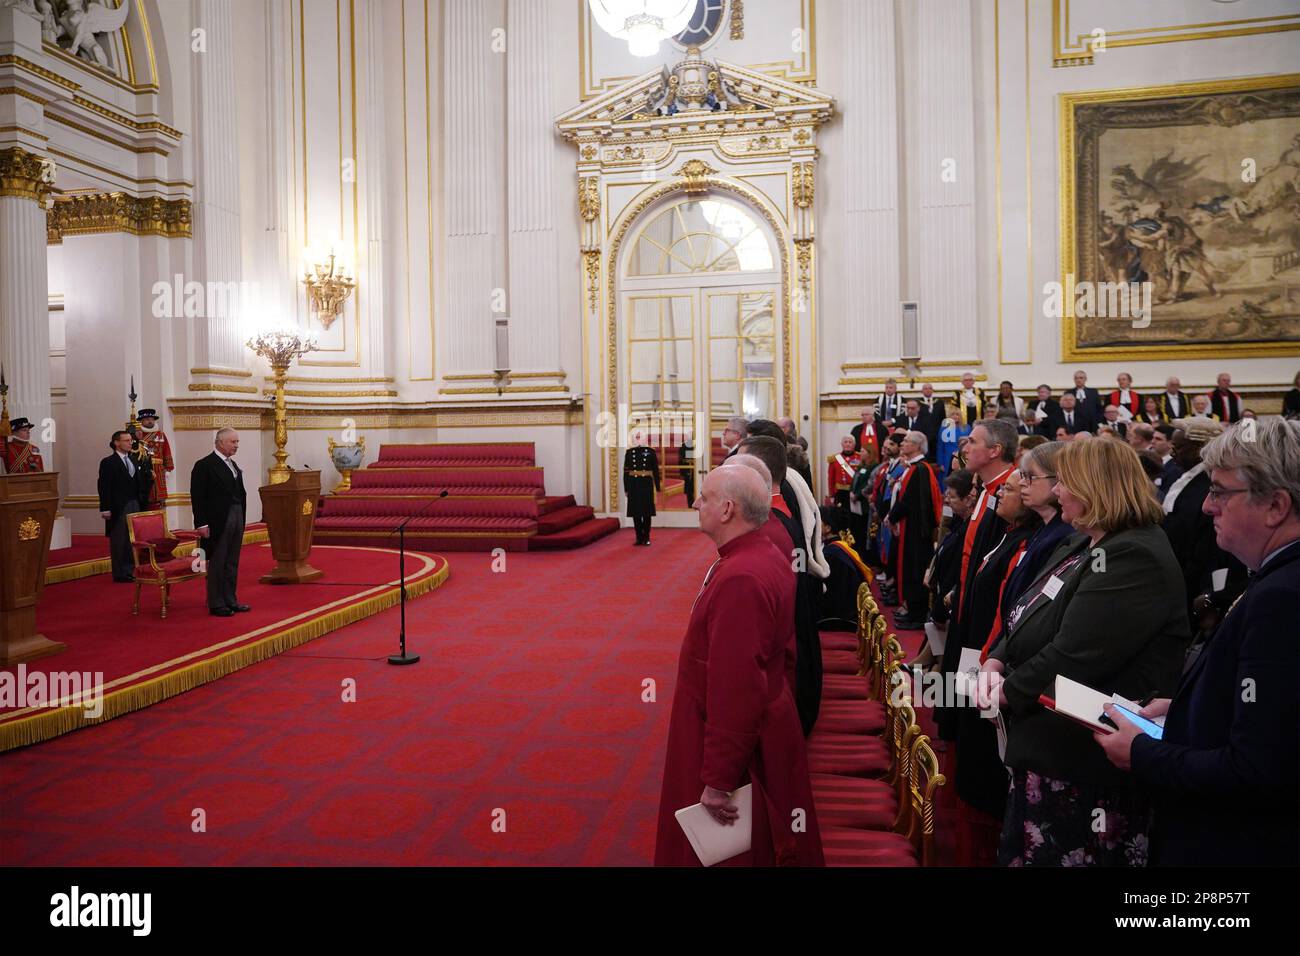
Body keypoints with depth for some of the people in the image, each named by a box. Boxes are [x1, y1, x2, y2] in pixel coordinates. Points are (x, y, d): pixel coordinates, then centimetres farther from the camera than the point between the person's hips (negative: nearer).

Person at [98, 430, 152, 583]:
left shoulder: (133, 460, 14)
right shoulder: (108, 462, -5)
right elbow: (104, 487, -10)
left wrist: (141, 502, 8)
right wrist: (105, 509, -14)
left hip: (134, 506, 6)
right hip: (118, 507, -6)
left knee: (132, 540, 10)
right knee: (118, 541, 1)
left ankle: (129, 571, 18)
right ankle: (119, 574, 8)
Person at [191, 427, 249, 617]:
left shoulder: (233, 465, 14)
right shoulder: (204, 465, -8)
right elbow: (197, 497, -13)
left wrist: (241, 519, 9)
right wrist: (201, 523, -17)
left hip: (237, 518, 7)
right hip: (218, 521, -7)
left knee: (232, 563, 13)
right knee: (217, 564, 1)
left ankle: (230, 600, 22)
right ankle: (216, 604, 9)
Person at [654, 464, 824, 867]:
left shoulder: (739, 579, -30)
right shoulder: (769, 557, 2)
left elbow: (735, 691, -30)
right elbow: (784, 653, 12)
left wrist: (717, 782, -23)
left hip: (738, 751, -9)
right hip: (770, 728, 9)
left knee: (732, 850, 10)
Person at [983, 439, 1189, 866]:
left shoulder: (1134, 557, -21)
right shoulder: (1085, 543, 12)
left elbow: (1073, 655, -26)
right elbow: (1027, 614, 15)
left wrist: (1009, 691, -13)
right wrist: (996, 661, -2)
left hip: (1080, 755, -10)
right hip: (1048, 746, 10)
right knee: (1025, 850, 19)